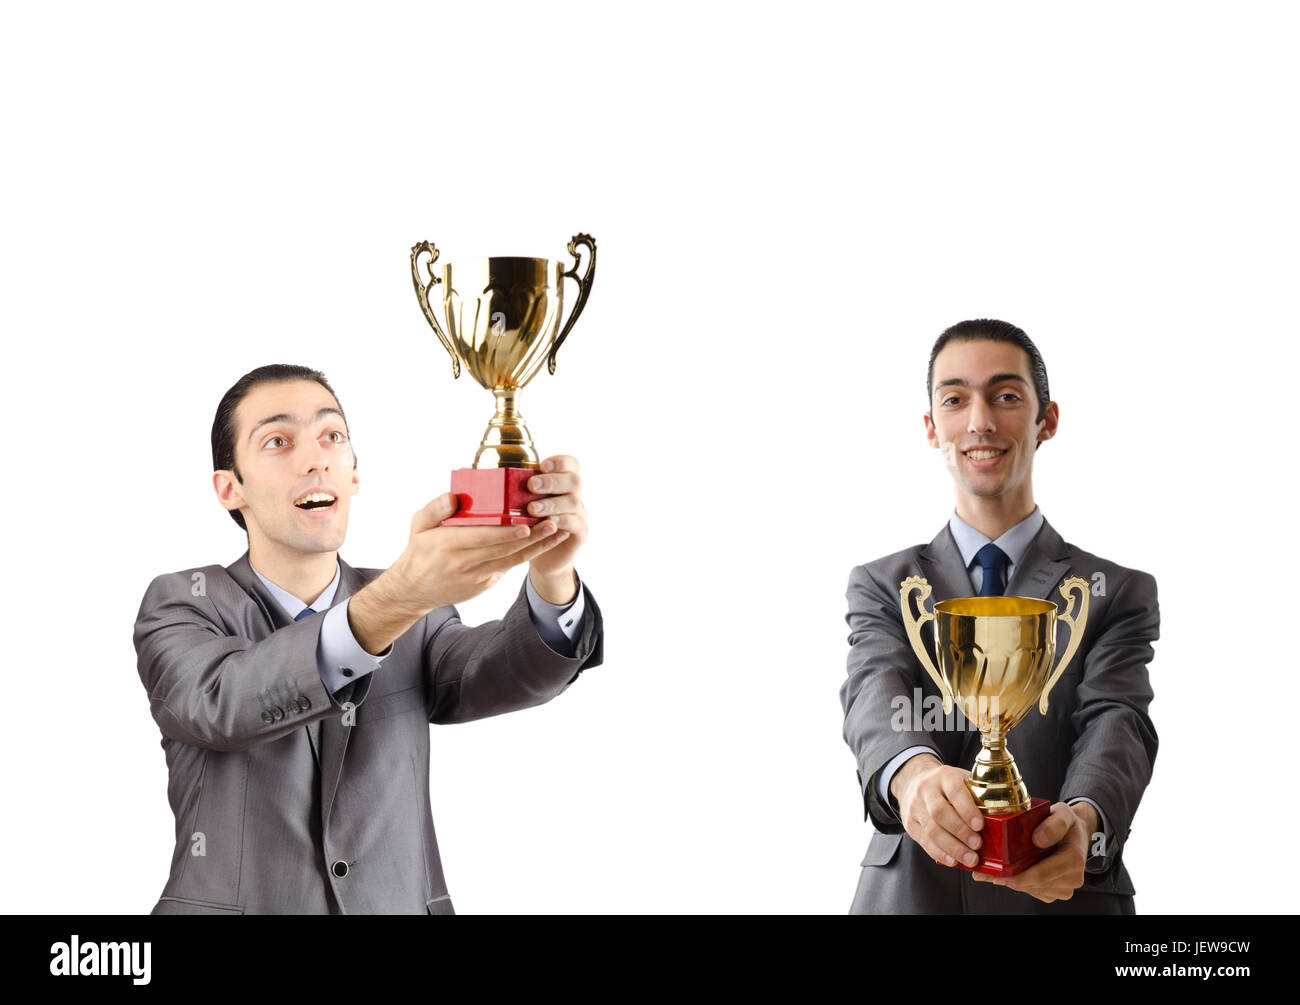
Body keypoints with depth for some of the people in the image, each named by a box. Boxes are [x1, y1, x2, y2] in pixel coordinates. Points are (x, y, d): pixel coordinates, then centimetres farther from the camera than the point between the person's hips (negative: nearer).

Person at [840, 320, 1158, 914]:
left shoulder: (1117, 593, 3)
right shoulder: (881, 587, 6)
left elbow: (1117, 725, -13)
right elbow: (874, 695, -13)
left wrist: (1082, 819, -35)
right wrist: (911, 773, -36)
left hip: (1060, 899, 0)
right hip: (907, 895, 1)